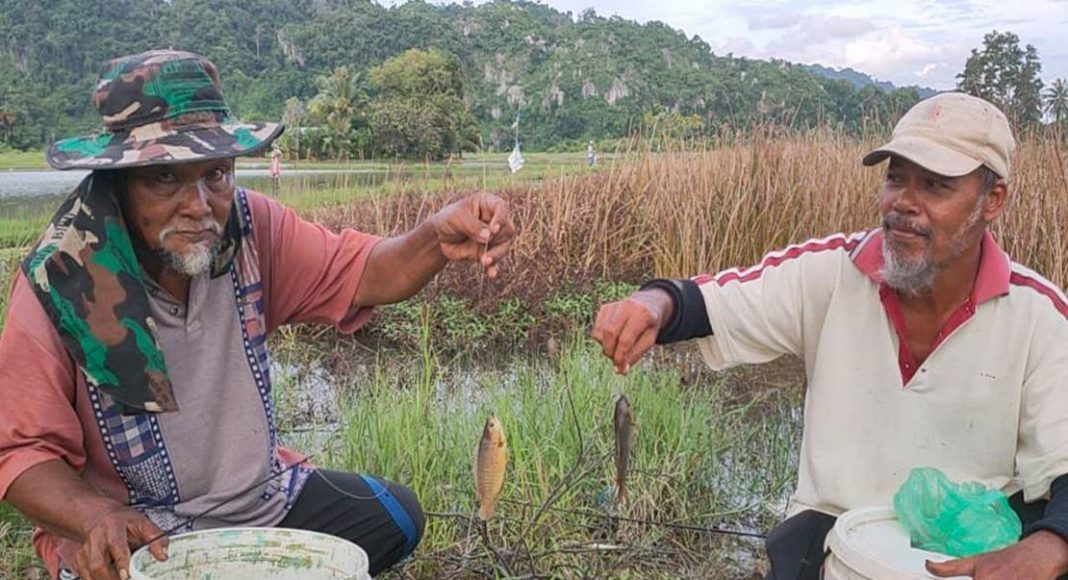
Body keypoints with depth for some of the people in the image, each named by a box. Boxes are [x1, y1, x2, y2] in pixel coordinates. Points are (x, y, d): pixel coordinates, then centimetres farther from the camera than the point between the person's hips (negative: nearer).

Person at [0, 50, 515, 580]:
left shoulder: (250, 226, -11)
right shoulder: (59, 284, -21)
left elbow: (363, 276, -11)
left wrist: (438, 238, -33)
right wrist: (97, 516, -34)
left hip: (263, 500, 5)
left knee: (394, 515, 3)